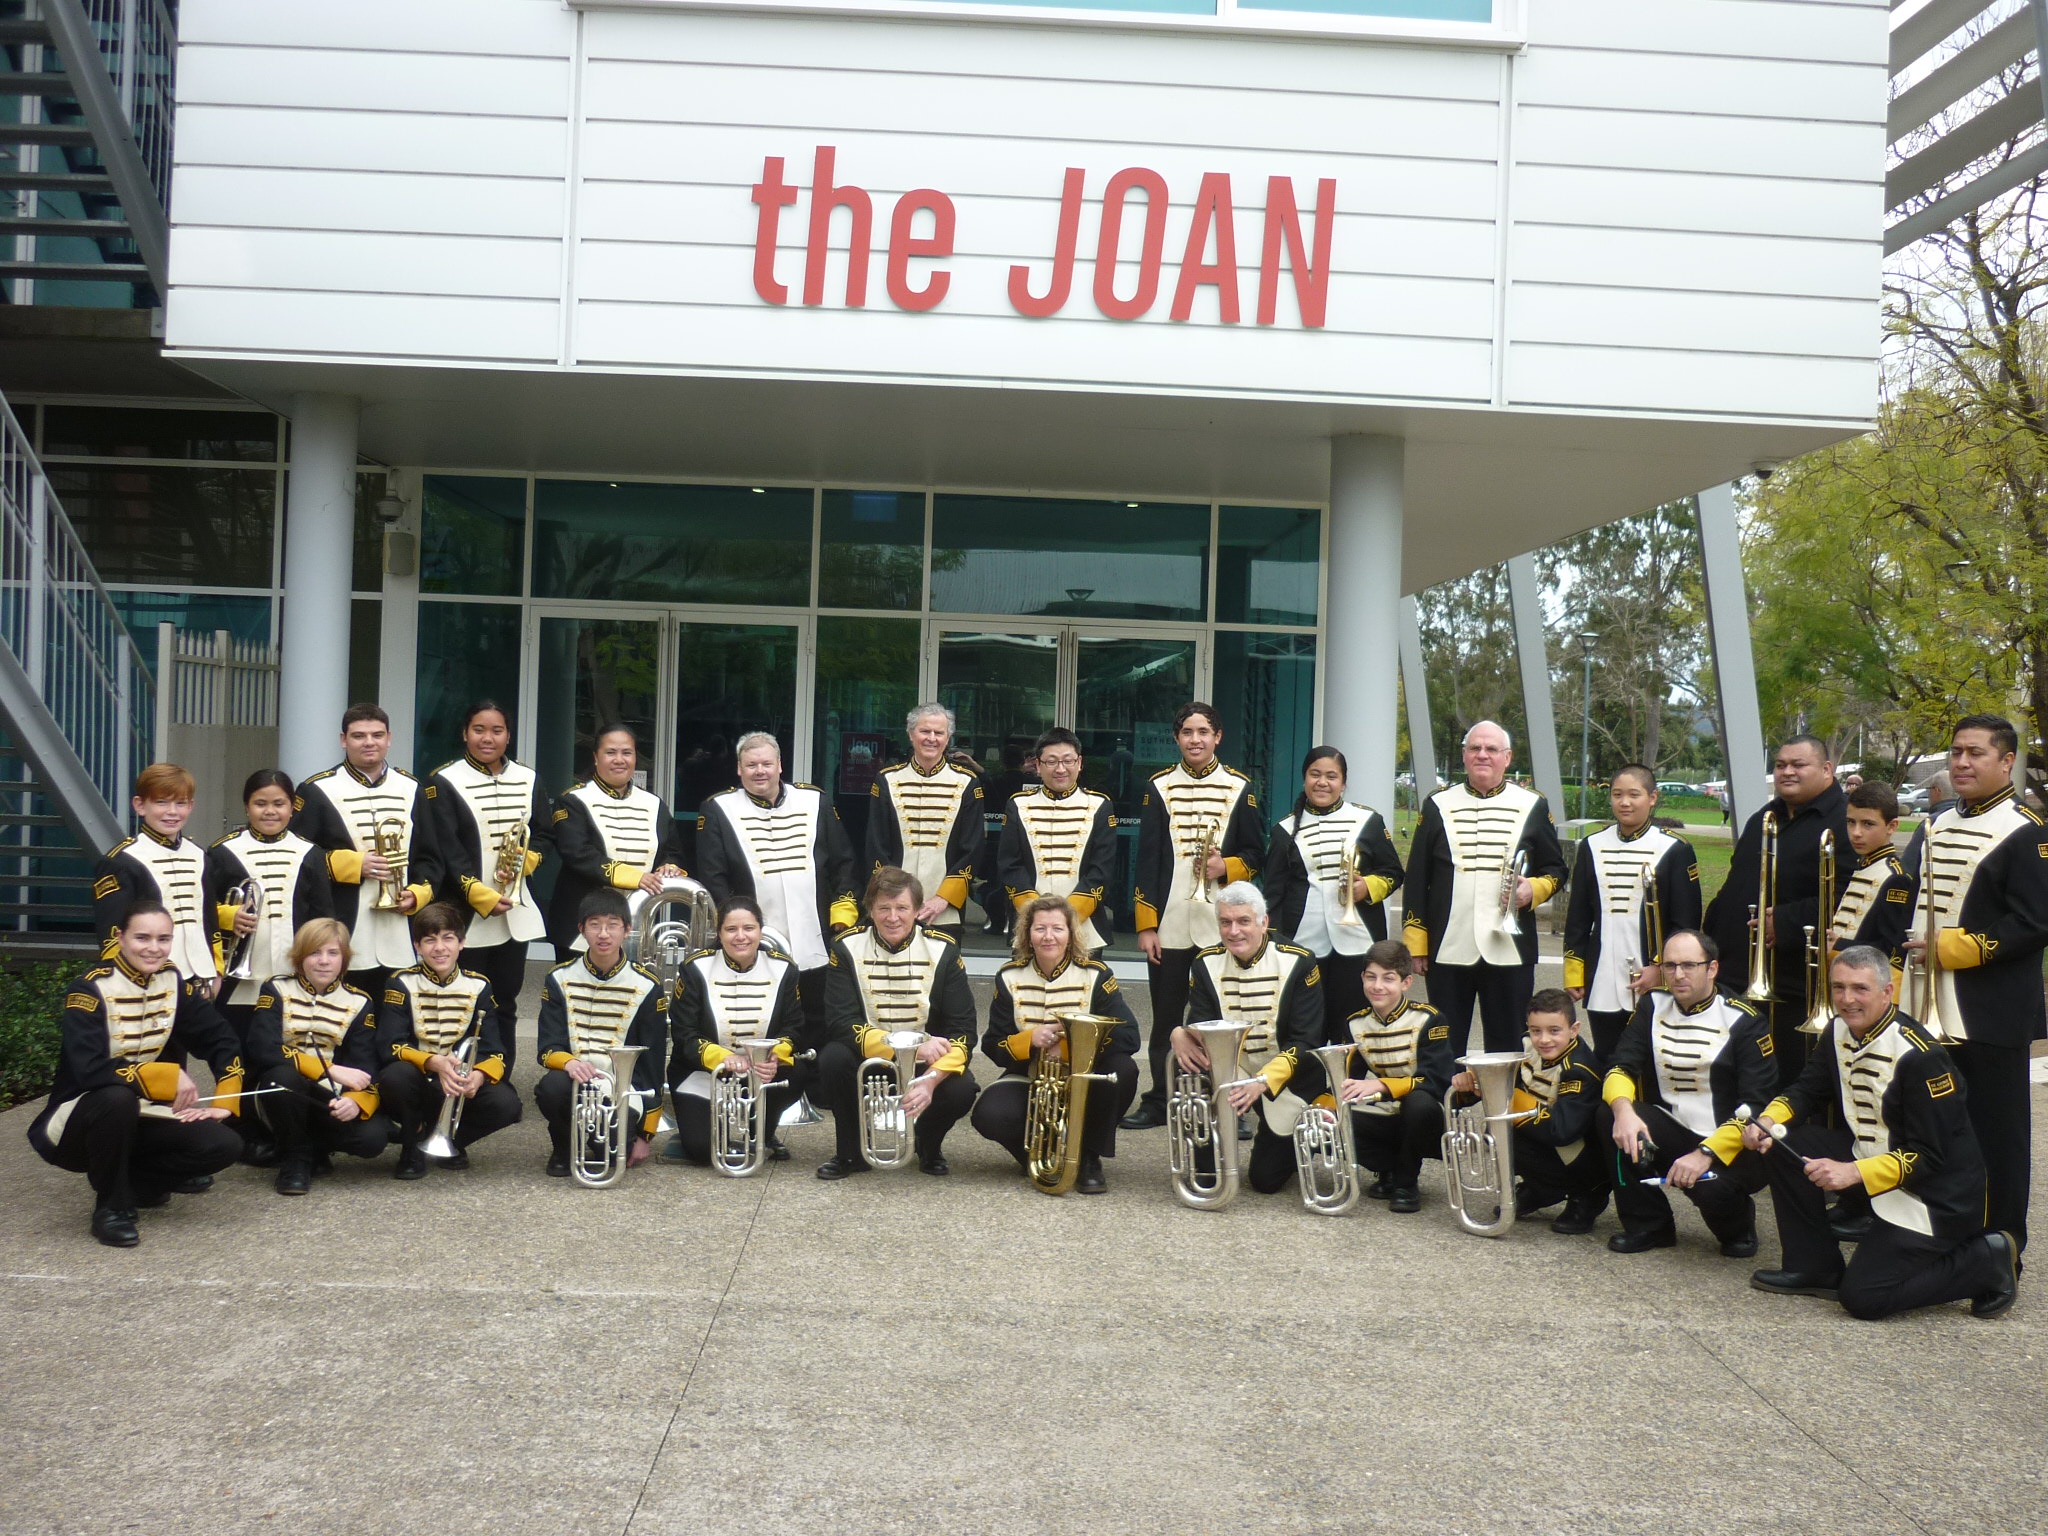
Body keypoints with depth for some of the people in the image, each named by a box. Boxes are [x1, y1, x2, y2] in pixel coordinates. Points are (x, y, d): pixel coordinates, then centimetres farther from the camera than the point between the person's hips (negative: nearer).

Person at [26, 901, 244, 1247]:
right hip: (75, 1126, -5)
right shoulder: (91, 990, -19)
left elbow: (221, 1040, 2)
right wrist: (169, 1078, -30)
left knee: (224, 1144, -18)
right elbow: (90, 1070, -32)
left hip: (136, 1119, 5)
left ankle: (136, 1183, 7)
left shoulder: (173, 982, -2)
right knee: (118, 1097, -39)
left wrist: (224, 1103, -9)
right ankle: (110, 1205, -16)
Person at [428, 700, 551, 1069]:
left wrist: (524, 859, -8)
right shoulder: (444, 781, -3)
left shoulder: (527, 779, 11)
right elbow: (446, 849, -10)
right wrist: (481, 896, -17)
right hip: (466, 911, -4)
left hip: (517, 911, 4)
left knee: (505, 1003, 9)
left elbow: (544, 834, 13)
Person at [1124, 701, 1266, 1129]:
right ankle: (1158, 1102, 15)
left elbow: (1255, 853, 10)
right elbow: (1146, 861, 4)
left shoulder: (1240, 788, 6)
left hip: (1221, 925, -1)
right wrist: (1146, 924, -1)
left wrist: (1228, 867, -12)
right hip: (1169, 925, 1)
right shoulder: (1159, 787, 6)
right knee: (1166, 1018, 6)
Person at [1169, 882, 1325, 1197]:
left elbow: (1305, 1041, -19)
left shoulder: (1298, 963, -15)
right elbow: (1199, 1029, -9)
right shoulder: (1207, 963, -4)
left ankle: (1282, 1140, 31)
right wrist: (1179, 1035, -34)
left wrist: (1262, 1082, -33)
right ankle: (1209, 1167, -6)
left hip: (1285, 1079, -3)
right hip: (1229, 1073, 3)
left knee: (1266, 1180, -7)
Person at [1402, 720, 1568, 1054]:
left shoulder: (1533, 806, 8)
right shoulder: (1438, 805, 8)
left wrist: (1534, 889, -10)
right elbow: (1417, 880, 7)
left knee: (1506, 1047, 6)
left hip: (1509, 951, 0)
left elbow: (1556, 870, 12)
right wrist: (1415, 944, 1)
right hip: (1448, 950, 0)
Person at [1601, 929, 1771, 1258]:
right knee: (1610, 1116, -23)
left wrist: (1706, 1154, -26)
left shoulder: (1744, 1021, -10)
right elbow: (1620, 1067, -4)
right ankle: (1648, 1226, -4)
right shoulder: (1652, 1007, 3)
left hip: (1729, 1144, -4)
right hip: (1672, 1130, 4)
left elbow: (1756, 1105, -16)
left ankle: (1737, 1225, 6)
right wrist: (1623, 1109, -28)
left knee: (1711, 1187, -35)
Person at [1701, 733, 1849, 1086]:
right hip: (1737, 980, 8)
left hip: (1795, 989, -8)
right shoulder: (1762, 821, 19)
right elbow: (1733, 891, 24)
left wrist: (1787, 923, -23)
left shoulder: (1842, 822, -8)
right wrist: (1710, 938, 15)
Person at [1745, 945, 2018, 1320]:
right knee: (1781, 1146, -8)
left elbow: (1929, 1156, -25)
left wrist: (1854, 1173, -34)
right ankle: (1815, 1270, 4)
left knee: (1862, 1297, -14)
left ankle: (1987, 1260, 5)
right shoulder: (1840, 1032, -1)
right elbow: (1806, 1091, 4)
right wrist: (1767, 1122, -17)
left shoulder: (1920, 1056, -25)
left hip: (1936, 1190, -8)